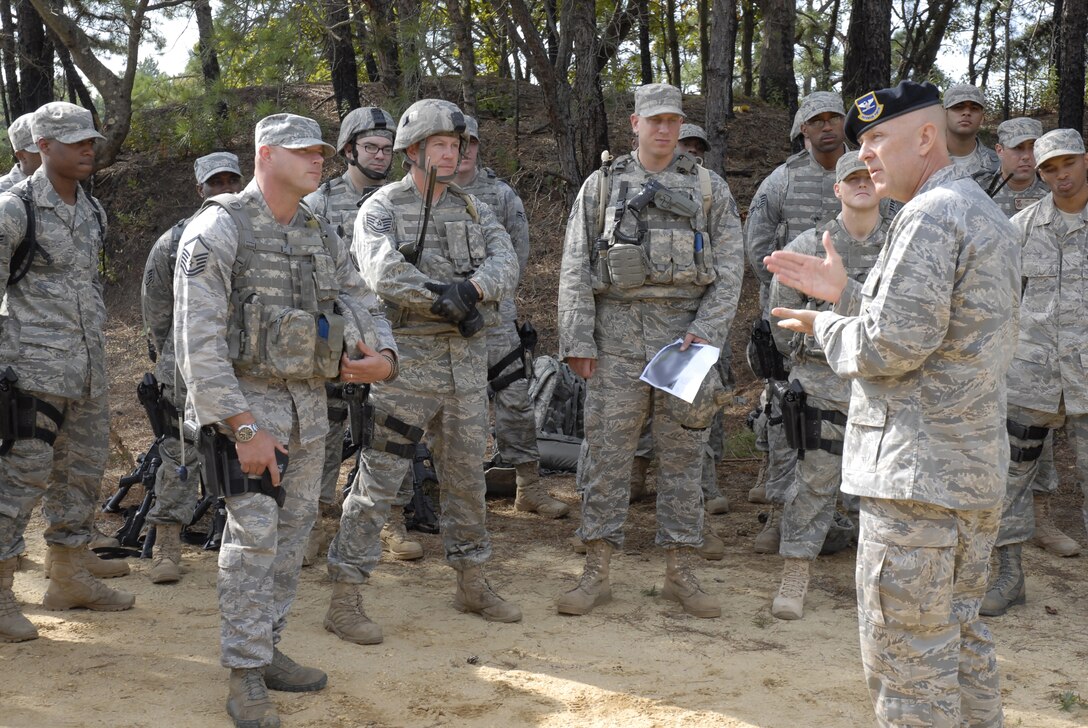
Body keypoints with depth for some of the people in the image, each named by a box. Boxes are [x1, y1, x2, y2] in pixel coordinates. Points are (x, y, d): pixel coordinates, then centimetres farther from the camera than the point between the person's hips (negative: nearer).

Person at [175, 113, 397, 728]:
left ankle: (268, 649, 25)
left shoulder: (321, 235, 9)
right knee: (254, 534, -10)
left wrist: (384, 357, -9)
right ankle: (246, 677, 0)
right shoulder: (219, 229, -12)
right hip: (247, 401, -7)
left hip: (310, 402, 7)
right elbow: (199, 340, -18)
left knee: (294, 533, 11)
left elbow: (360, 303, 14)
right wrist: (243, 426, -22)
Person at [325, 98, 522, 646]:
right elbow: (383, 271, -22)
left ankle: (472, 584, 29)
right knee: (379, 477, -5)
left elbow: (505, 262, -3)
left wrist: (471, 288, -22)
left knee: (466, 474, 15)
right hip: (406, 359, -5)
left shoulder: (473, 209, 12)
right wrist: (445, 299, -22)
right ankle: (344, 599, 2)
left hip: (467, 359, 6)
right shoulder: (381, 208, -3)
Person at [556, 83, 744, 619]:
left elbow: (729, 268, 4)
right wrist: (577, 339, -4)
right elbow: (575, 267, 4)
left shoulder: (710, 189, 9)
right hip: (617, 336, 0)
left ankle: (679, 574, 15)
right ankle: (596, 573, 9)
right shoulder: (602, 185, 9)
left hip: (686, 330, 1)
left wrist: (705, 331, -9)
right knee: (606, 453, 0)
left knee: (682, 455, 6)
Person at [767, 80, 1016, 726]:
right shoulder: (990, 216, 19)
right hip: (978, 469, 11)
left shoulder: (930, 214, -15)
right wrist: (845, 292, 14)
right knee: (962, 636, 20)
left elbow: (893, 345, -21)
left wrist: (824, 327, -2)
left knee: (908, 658, -2)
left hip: (917, 472, -11)